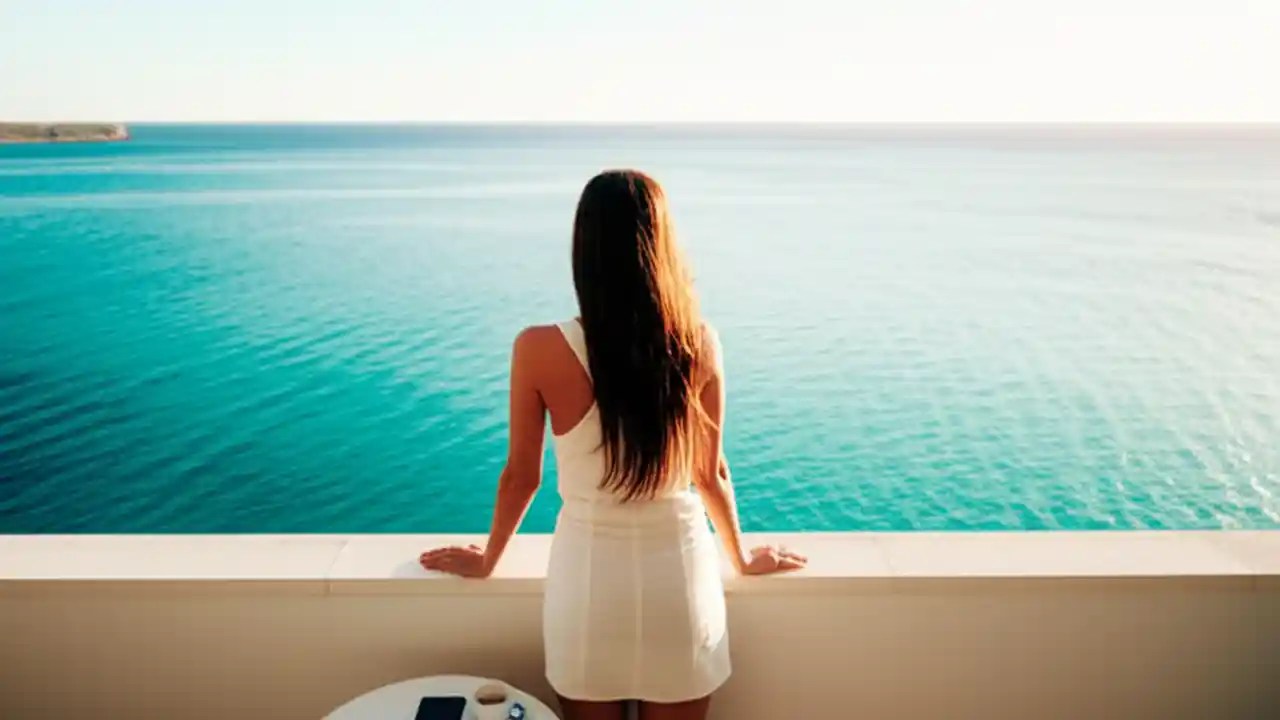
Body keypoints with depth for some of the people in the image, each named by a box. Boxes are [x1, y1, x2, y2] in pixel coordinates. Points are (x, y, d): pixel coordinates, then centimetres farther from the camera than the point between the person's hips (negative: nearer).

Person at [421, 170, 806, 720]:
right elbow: (710, 474, -1)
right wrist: (741, 559, 17)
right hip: (678, 570, 1)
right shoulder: (698, 343, -11)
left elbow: (521, 476, -4)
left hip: (589, 571, -1)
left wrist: (487, 560, 14)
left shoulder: (540, 350, -15)